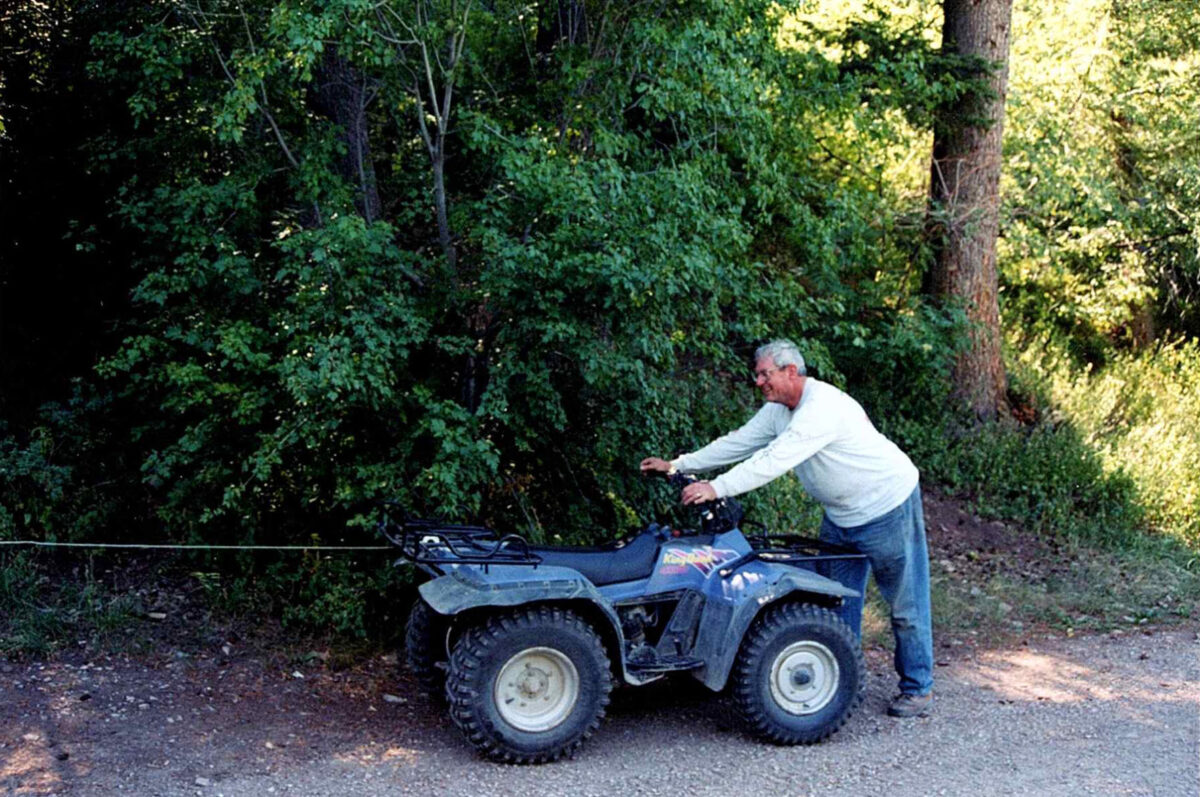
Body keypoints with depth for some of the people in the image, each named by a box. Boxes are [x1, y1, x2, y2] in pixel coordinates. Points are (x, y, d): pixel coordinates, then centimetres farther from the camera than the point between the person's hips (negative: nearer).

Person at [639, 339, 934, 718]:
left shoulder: (822, 407, -29)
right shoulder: (779, 409, 1)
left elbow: (776, 459, -36)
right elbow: (739, 443, 5)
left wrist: (717, 488, -39)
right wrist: (677, 466, 1)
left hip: (887, 507, -9)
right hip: (841, 514, 9)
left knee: (905, 604, 1)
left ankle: (917, 688, 13)